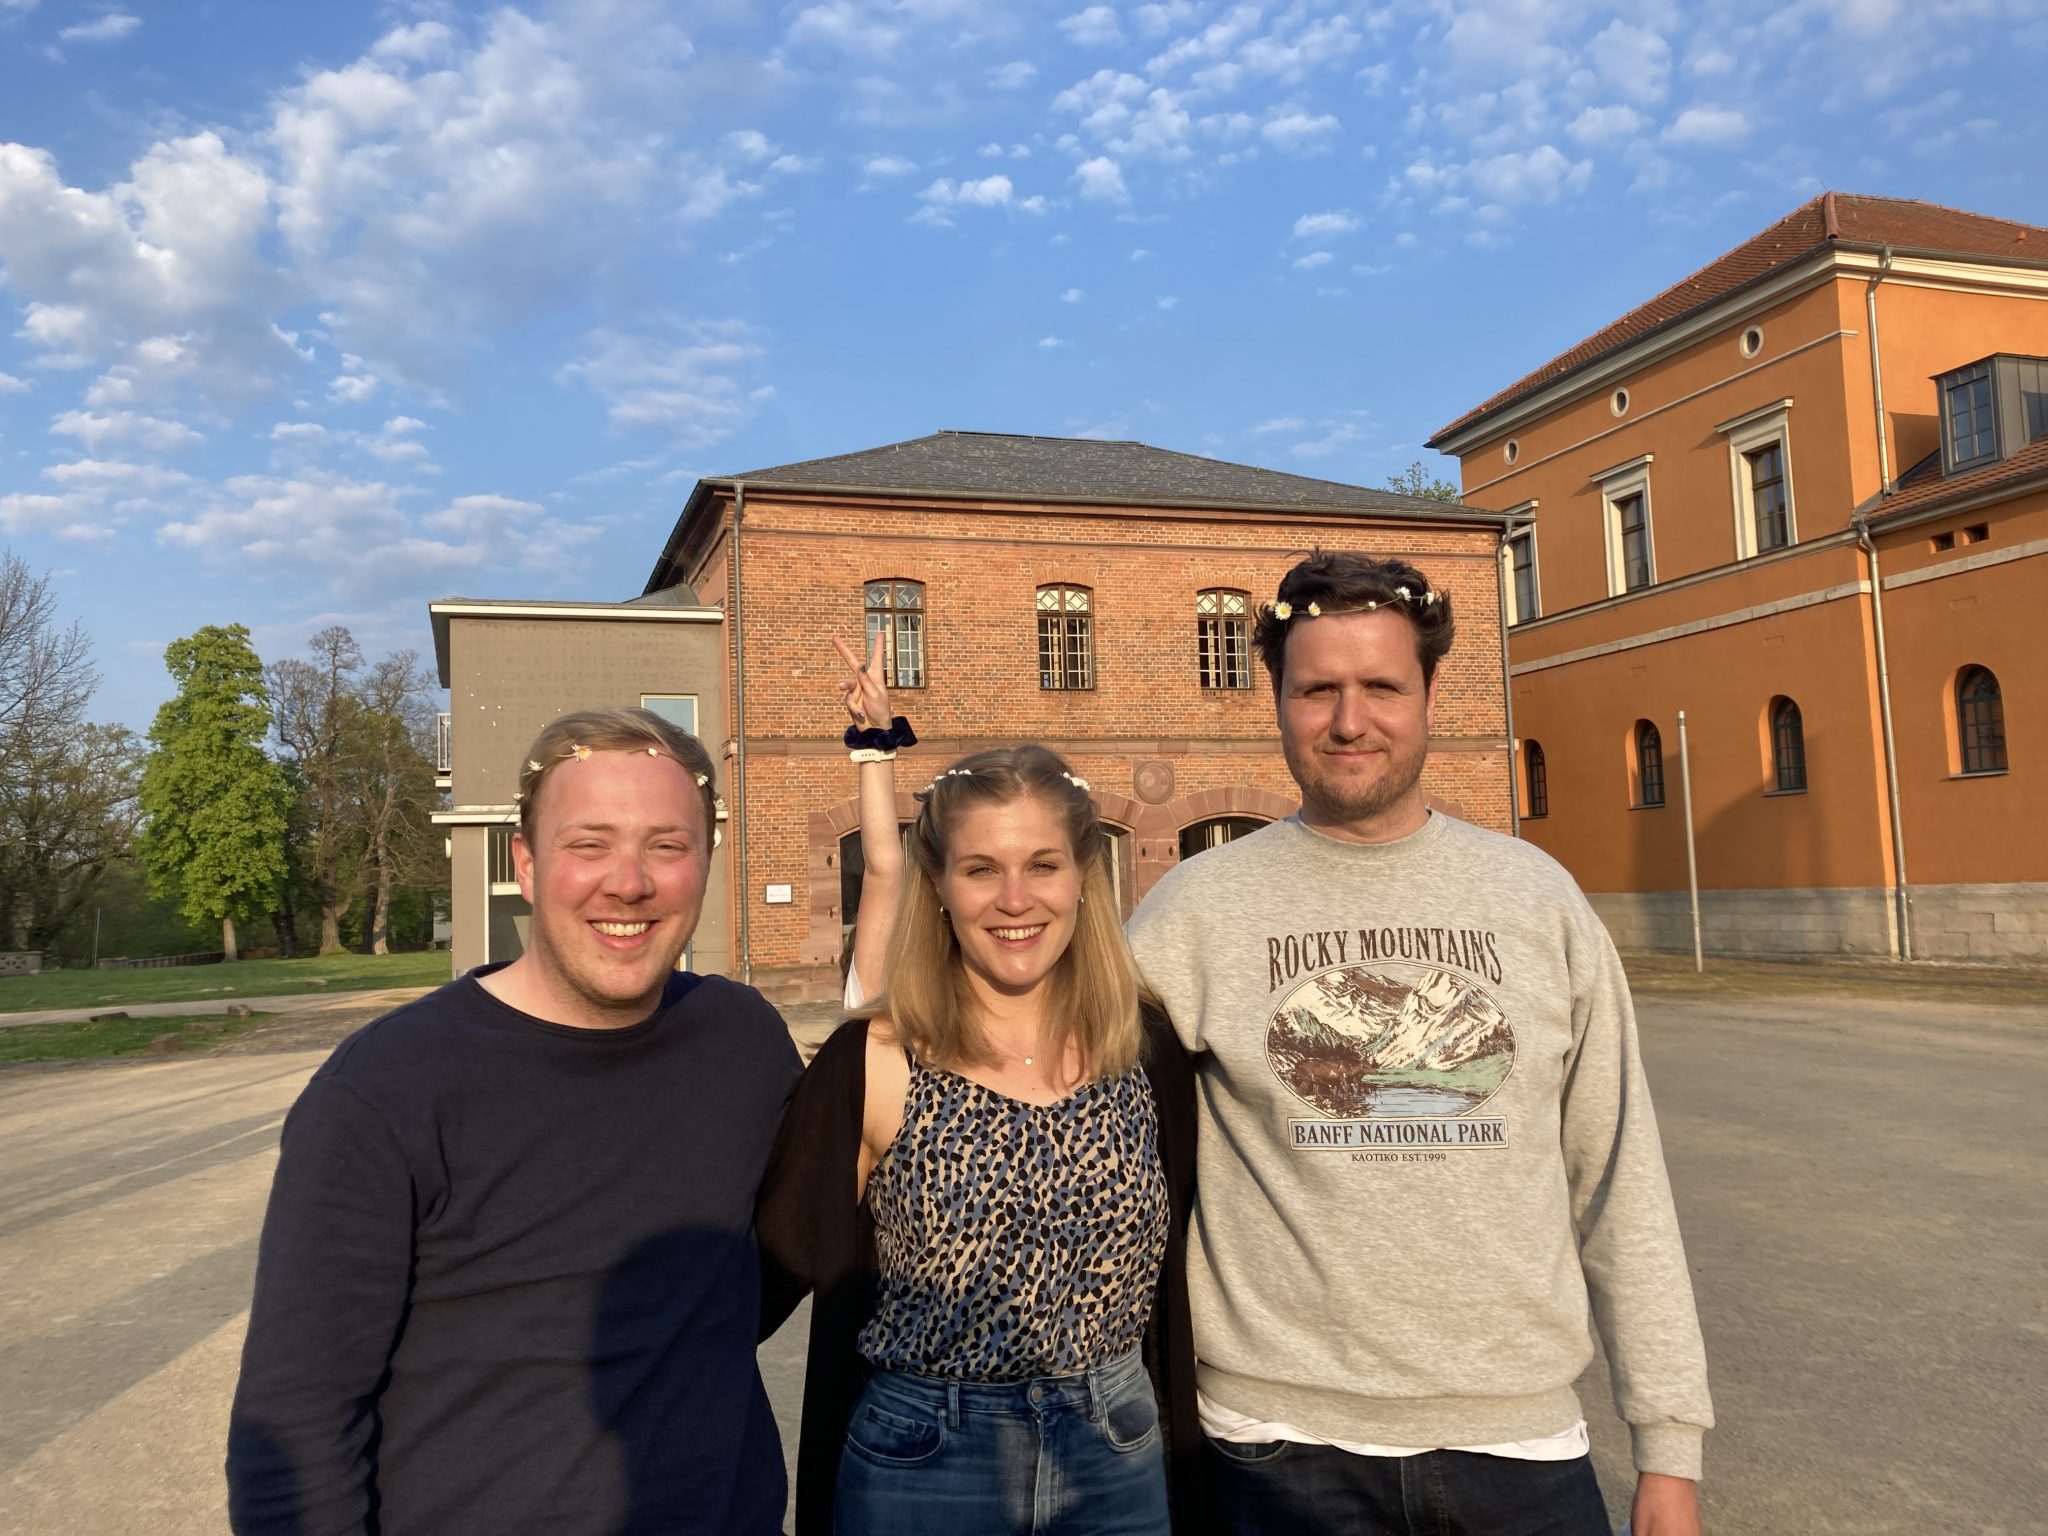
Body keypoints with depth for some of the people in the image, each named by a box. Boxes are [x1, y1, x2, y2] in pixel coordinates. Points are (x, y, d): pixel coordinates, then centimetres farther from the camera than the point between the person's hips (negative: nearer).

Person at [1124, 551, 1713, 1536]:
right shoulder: (1197, 909, -5)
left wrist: (1669, 1447, 4)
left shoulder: (1537, 896, 2)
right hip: (1283, 1446, -1)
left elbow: (1618, 1182, 4)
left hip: (1522, 1443, 2)